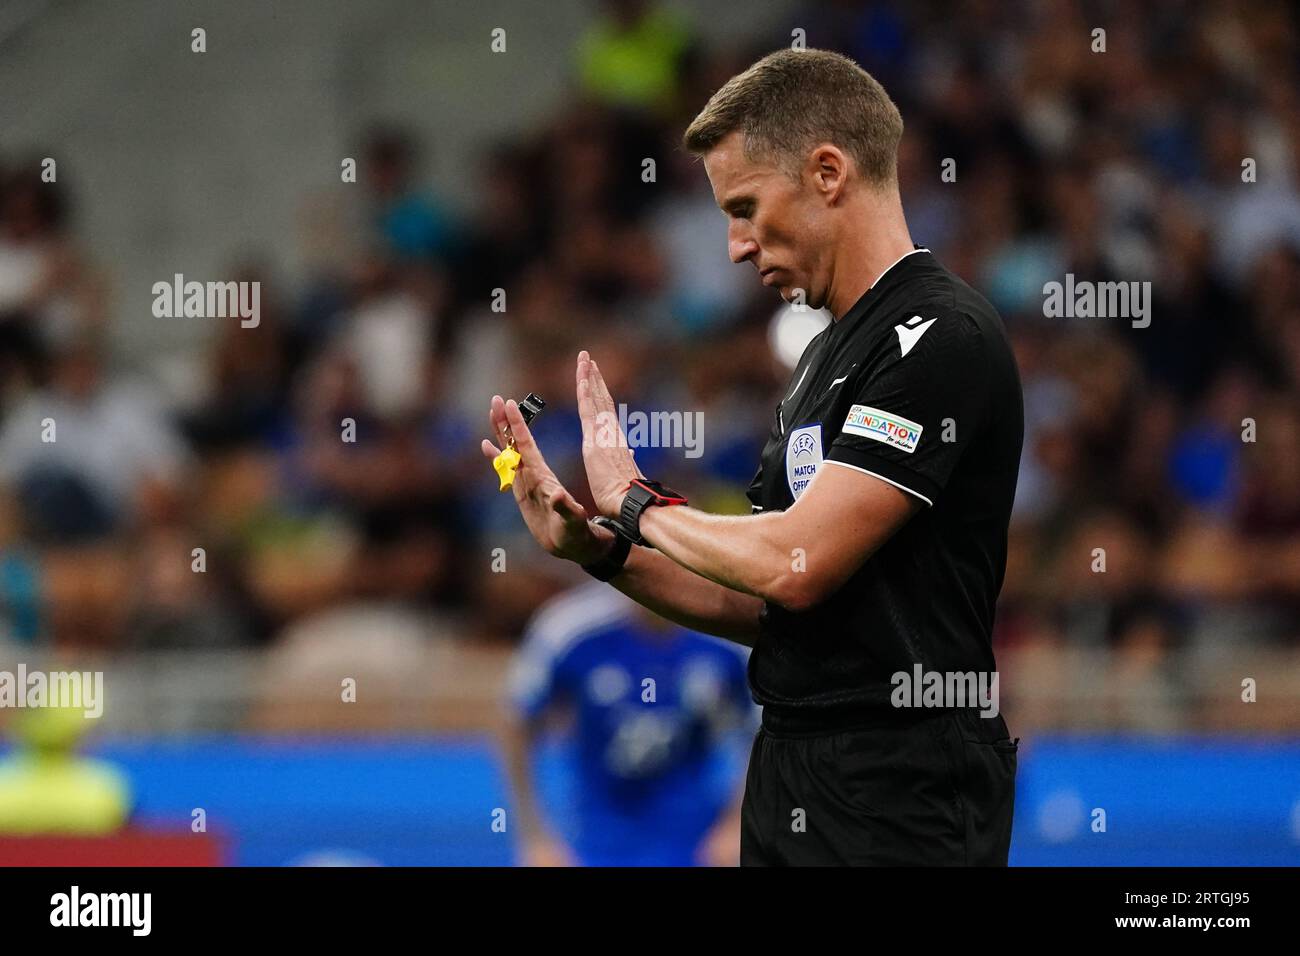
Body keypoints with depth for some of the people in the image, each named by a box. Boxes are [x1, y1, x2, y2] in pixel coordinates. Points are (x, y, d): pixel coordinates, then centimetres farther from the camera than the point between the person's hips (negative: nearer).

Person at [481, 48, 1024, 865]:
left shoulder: (940, 335, -13)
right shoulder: (829, 354, 16)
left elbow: (796, 565, -20)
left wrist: (634, 503, -3)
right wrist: (594, 546, 5)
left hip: (902, 806, -9)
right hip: (790, 789, 9)